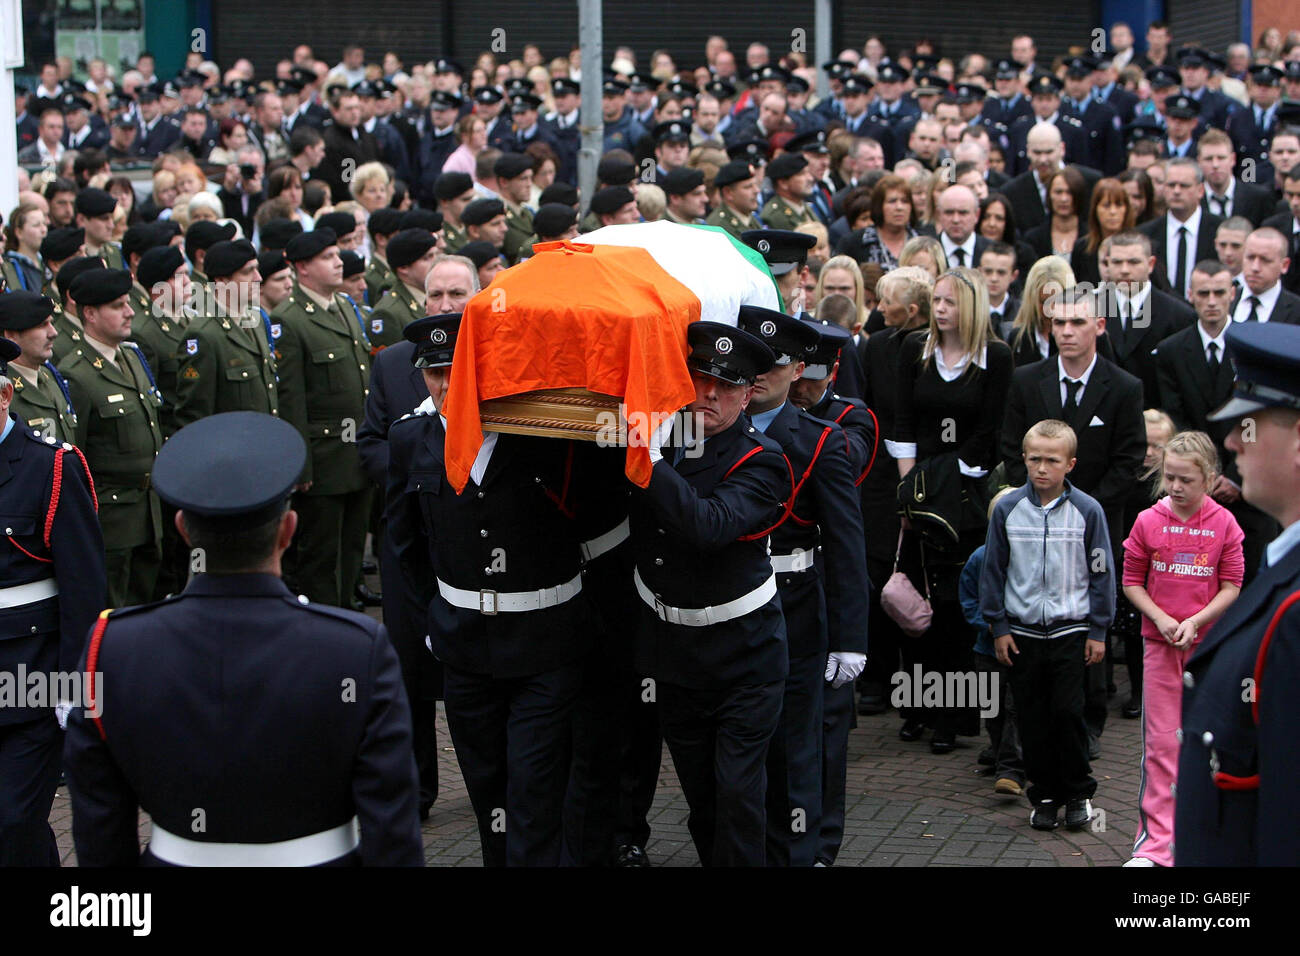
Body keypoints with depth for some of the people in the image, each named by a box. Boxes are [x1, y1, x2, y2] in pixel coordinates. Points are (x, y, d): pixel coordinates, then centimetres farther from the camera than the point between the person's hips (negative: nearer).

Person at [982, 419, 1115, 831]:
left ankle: (1078, 792, 12)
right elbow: (993, 570, 6)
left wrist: (1098, 630, 1)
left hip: (1070, 629, -2)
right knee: (1032, 718, 6)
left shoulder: (1086, 510, -4)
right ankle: (1044, 795, 18)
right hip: (1021, 631, 2)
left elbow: (1101, 573, 2)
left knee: (1067, 712, -5)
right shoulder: (1008, 509, -1)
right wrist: (998, 626, 3)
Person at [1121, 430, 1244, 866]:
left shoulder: (1224, 524, -3)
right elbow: (1132, 582, 4)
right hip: (1160, 645, 0)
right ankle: (1155, 842, 0)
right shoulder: (1148, 522, -2)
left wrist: (1194, 621, -14)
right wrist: (1161, 618, -11)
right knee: (1160, 743, -2)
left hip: (1209, 644, 0)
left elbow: (1231, 588, -1)